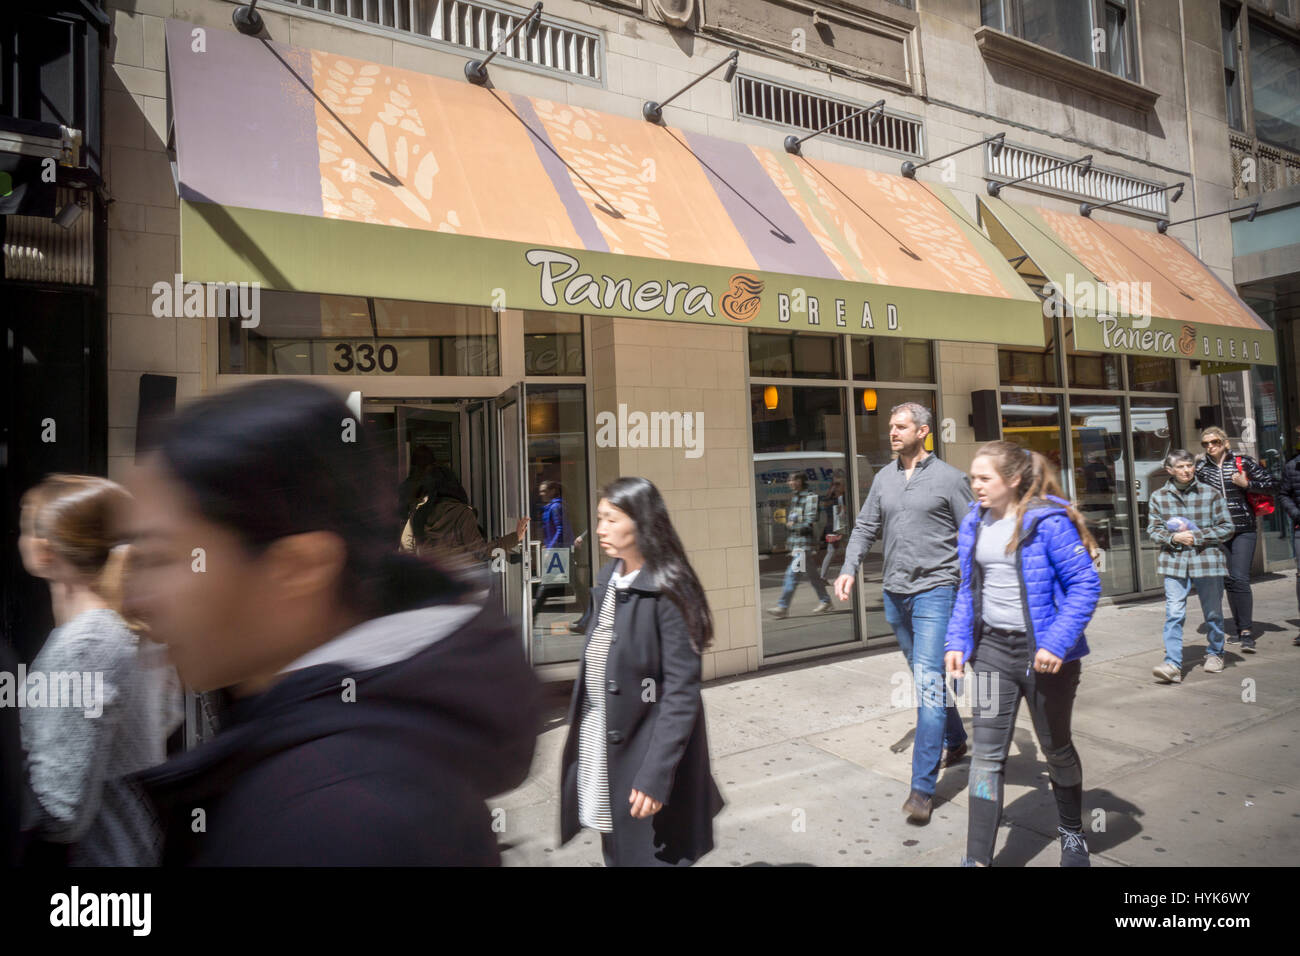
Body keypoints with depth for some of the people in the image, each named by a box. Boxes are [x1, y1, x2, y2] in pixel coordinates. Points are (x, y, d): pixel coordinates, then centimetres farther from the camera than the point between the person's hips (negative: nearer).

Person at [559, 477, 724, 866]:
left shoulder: (666, 590, -19)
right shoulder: (608, 578, 3)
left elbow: (682, 691, -20)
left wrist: (655, 774, -22)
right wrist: (579, 733, 12)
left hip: (645, 749, -7)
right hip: (598, 746, 7)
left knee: (644, 854, 9)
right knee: (614, 854, 21)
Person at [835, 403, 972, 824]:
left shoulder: (948, 477, -4)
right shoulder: (883, 478, 9)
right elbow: (865, 527, 12)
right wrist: (849, 569, -1)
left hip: (936, 591, -6)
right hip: (895, 593, 6)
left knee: (928, 682, -11)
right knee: (925, 677, 19)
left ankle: (922, 787, -8)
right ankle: (955, 742, 42)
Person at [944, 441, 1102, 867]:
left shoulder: (1049, 521, -15)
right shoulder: (974, 523, 3)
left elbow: (1085, 585, -14)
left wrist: (1056, 643, -22)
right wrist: (957, 643, 5)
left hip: (1043, 654, -4)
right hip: (991, 647, 4)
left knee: (1056, 747, 18)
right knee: (986, 754, 1)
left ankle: (1072, 833, 44)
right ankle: (978, 858, 8)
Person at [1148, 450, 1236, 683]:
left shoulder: (1211, 495, 1)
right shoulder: (1159, 497, 4)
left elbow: (1227, 528, 1)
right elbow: (1153, 529, 7)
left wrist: (1197, 536, -11)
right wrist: (1173, 537, -12)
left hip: (1207, 561, 0)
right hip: (1174, 562, 0)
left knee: (1213, 613, 14)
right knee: (1174, 614, -8)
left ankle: (1215, 654, 37)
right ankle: (1173, 664, -9)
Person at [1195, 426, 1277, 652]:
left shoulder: (1243, 462, 0)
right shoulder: (1201, 468, 5)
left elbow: (1272, 484, 2)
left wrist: (1247, 484, -12)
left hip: (1243, 529, -3)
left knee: (1240, 578, -12)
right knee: (1229, 580, 8)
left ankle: (1247, 631, -8)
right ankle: (1239, 628, 17)